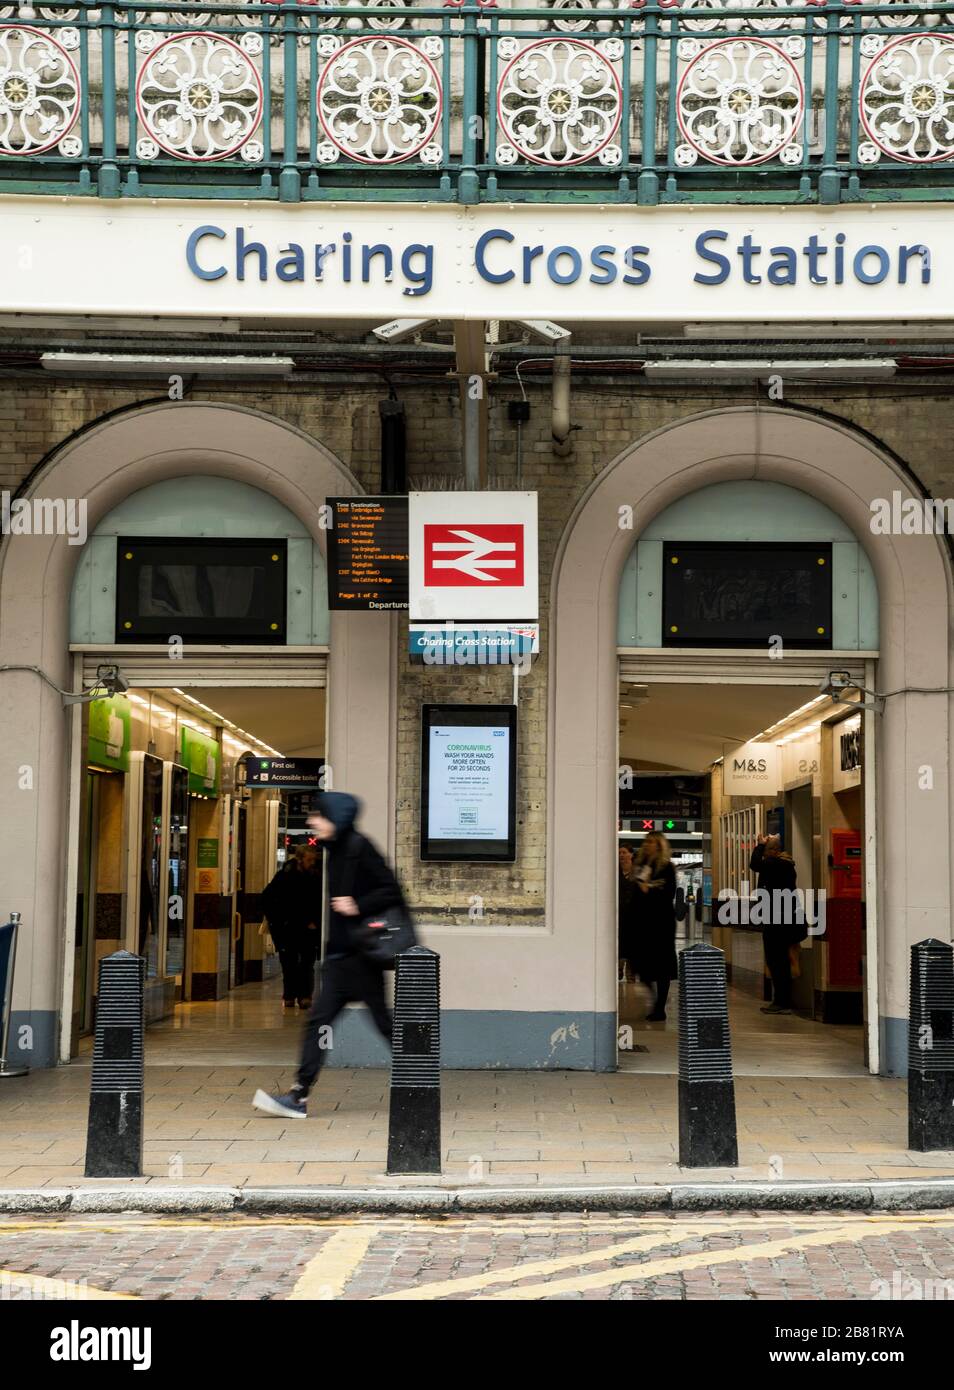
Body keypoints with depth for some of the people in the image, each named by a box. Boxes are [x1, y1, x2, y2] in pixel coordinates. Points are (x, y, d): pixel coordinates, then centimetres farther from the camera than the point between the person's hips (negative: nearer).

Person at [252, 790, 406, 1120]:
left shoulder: (359, 847, -12)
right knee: (318, 1021, 3)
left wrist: (358, 907, -20)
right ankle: (299, 1096, 2)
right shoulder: (336, 850, 13)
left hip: (361, 954, -8)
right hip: (340, 954, 8)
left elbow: (392, 892, -16)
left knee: (383, 1021, 3)